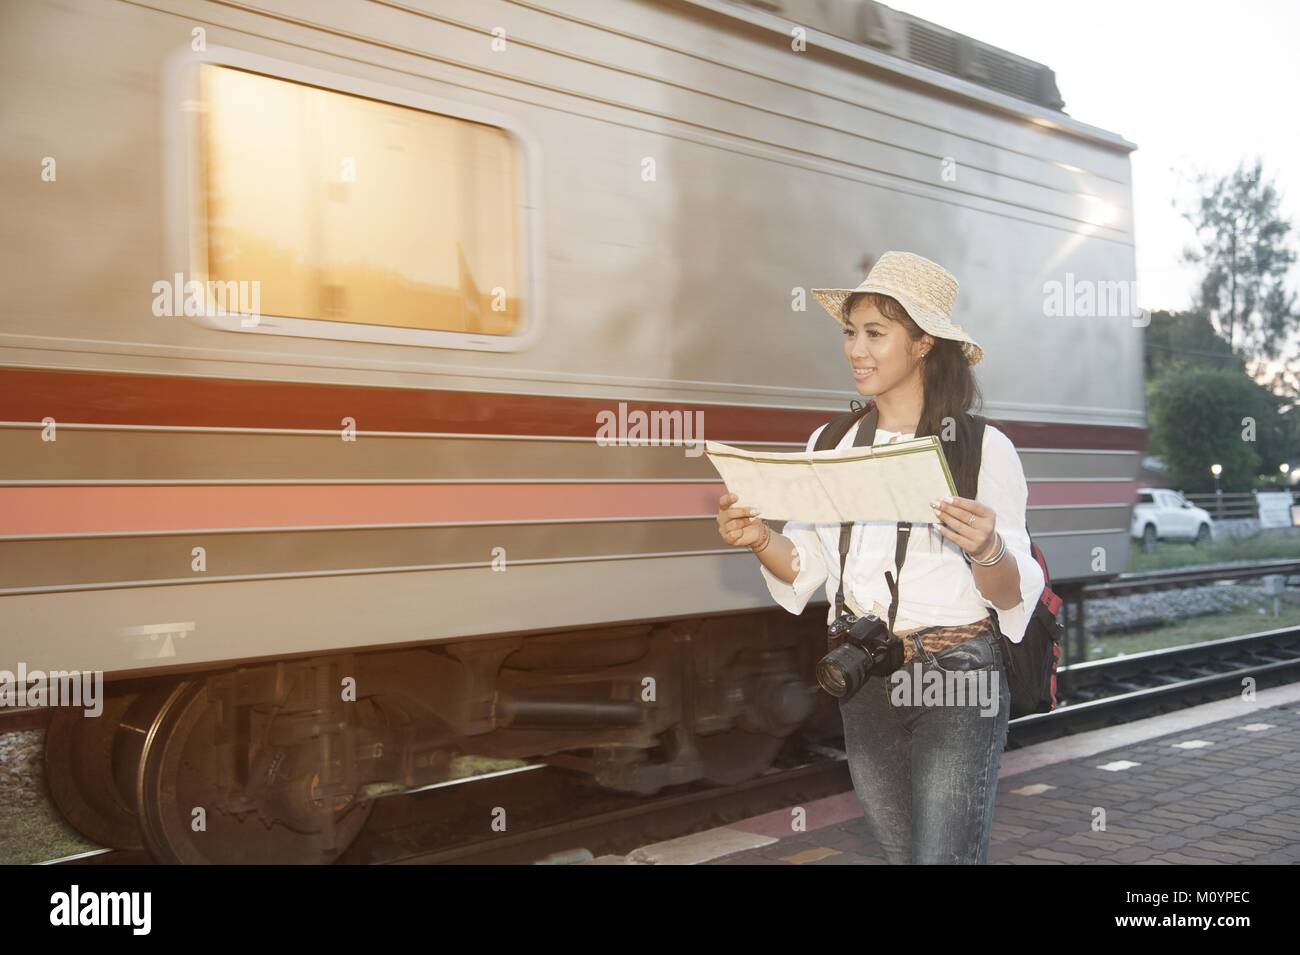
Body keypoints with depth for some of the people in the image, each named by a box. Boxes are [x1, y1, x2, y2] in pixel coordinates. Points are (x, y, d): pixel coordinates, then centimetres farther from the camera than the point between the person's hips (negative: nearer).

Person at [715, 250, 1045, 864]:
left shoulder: (984, 448, -9)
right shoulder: (830, 444, 3)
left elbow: (1011, 595, -9)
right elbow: (806, 566, 8)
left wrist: (987, 549, -29)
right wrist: (760, 540, -11)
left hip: (956, 678, -5)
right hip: (861, 681, 5)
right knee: (902, 852, 19)